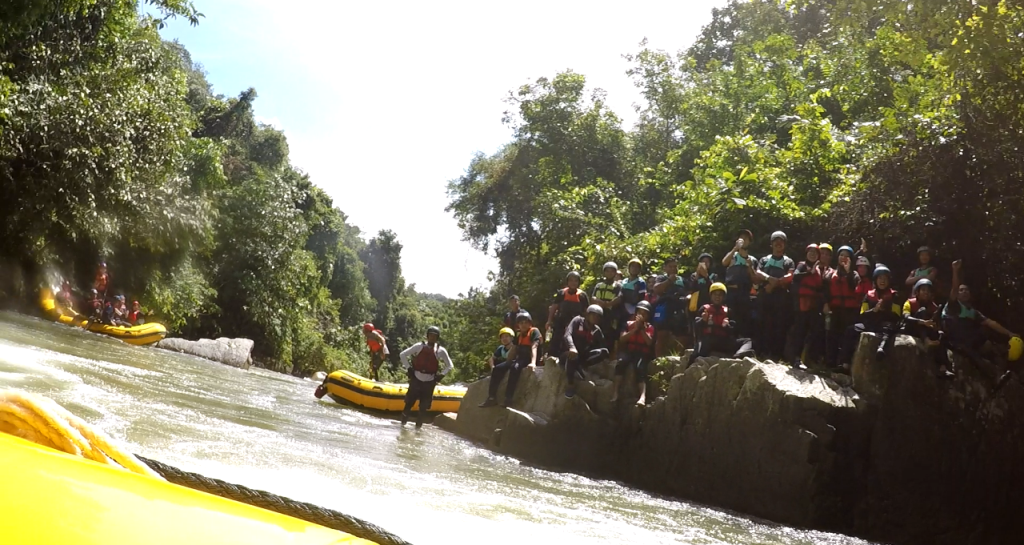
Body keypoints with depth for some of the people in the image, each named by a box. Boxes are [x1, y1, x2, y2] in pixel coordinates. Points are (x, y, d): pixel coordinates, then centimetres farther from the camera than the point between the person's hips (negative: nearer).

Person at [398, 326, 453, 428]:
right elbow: (402, 355, 3)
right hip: (416, 379, 0)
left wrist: (440, 376, -1)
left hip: (429, 382, 0)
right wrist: (409, 368, -2)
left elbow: (449, 365, 8)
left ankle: (418, 426, 16)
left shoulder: (441, 350, -3)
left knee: (424, 407, 5)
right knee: (409, 402, 2)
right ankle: (403, 423, 17)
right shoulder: (419, 346, -4)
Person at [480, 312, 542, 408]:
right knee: (497, 368, -7)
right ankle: (492, 398, -13)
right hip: (520, 359, 8)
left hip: (529, 360, -8)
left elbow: (534, 347, -21)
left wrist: (533, 362, -34)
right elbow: (513, 350, 18)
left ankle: (508, 398, -39)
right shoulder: (519, 335, 17)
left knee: (515, 367, -37)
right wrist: (507, 364, 13)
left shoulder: (534, 331, -7)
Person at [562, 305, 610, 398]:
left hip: (583, 356, 4)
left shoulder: (597, 330, 8)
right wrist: (572, 347, -38)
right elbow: (567, 334, -20)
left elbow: (603, 345, 4)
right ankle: (570, 384, -31)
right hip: (570, 353, -4)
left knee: (604, 352, -20)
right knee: (572, 355, -42)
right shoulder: (578, 321, -4)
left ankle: (580, 366, -23)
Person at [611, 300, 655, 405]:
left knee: (640, 367, -35)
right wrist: (635, 329, -6)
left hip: (643, 354, -1)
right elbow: (622, 339, 2)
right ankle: (615, 393, -41)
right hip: (628, 351, 1)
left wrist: (642, 328, -8)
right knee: (621, 362, -34)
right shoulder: (629, 324, 17)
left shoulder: (650, 327, 13)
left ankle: (643, 396, -56)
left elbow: (649, 342, -4)